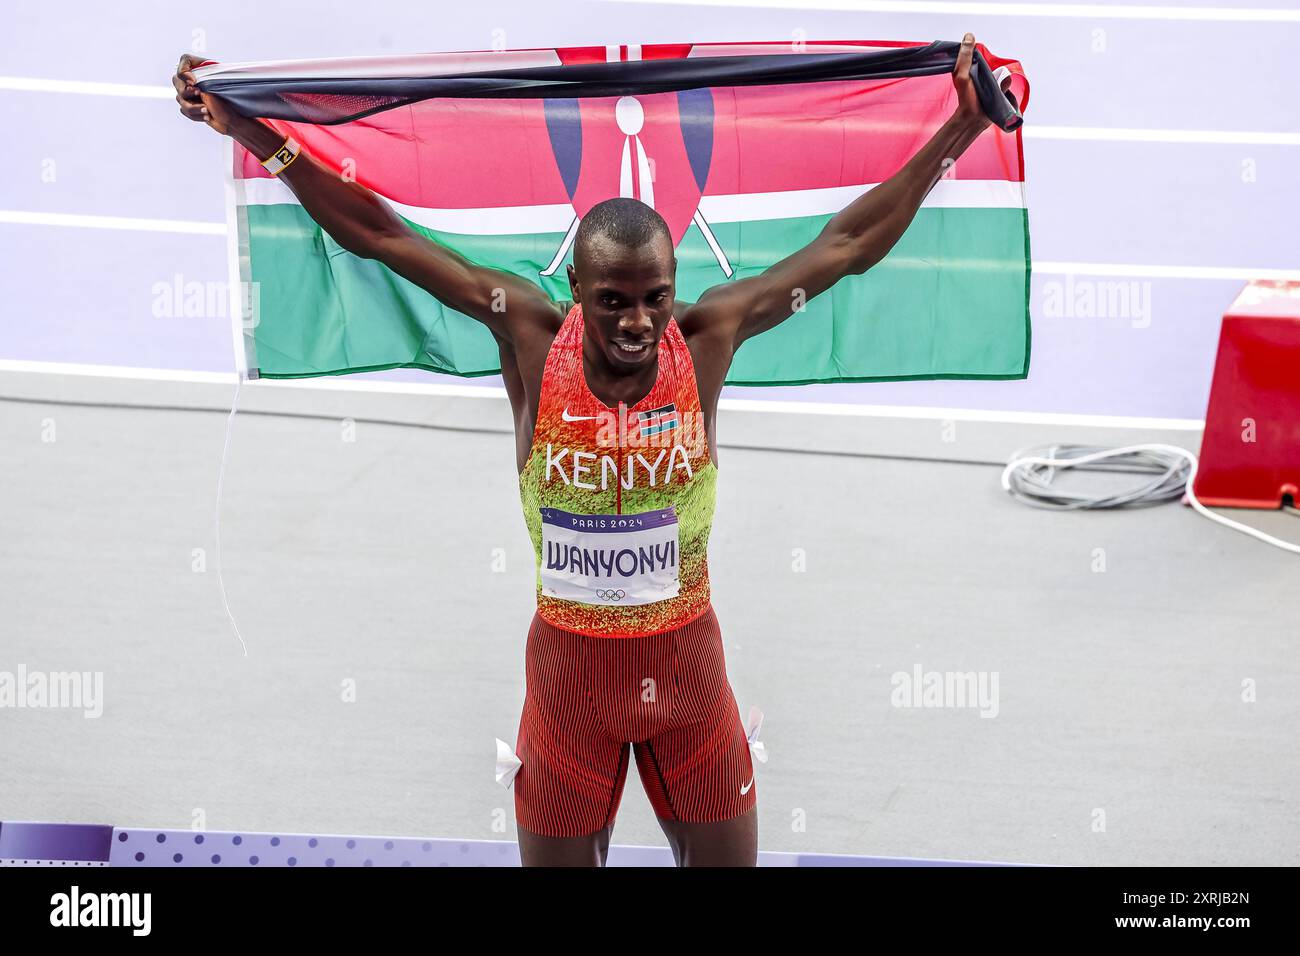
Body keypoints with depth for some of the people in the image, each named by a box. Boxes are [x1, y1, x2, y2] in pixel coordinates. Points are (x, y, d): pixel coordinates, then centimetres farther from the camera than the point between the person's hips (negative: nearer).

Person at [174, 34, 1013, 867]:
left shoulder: (708, 337, -12)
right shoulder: (531, 335, -14)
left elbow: (847, 244, -8)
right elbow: (375, 233, -11)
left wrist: (958, 132, -11)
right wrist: (252, 132, -13)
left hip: (686, 654, 1)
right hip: (570, 664, 0)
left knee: (726, 856, 13)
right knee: (557, 858, 13)